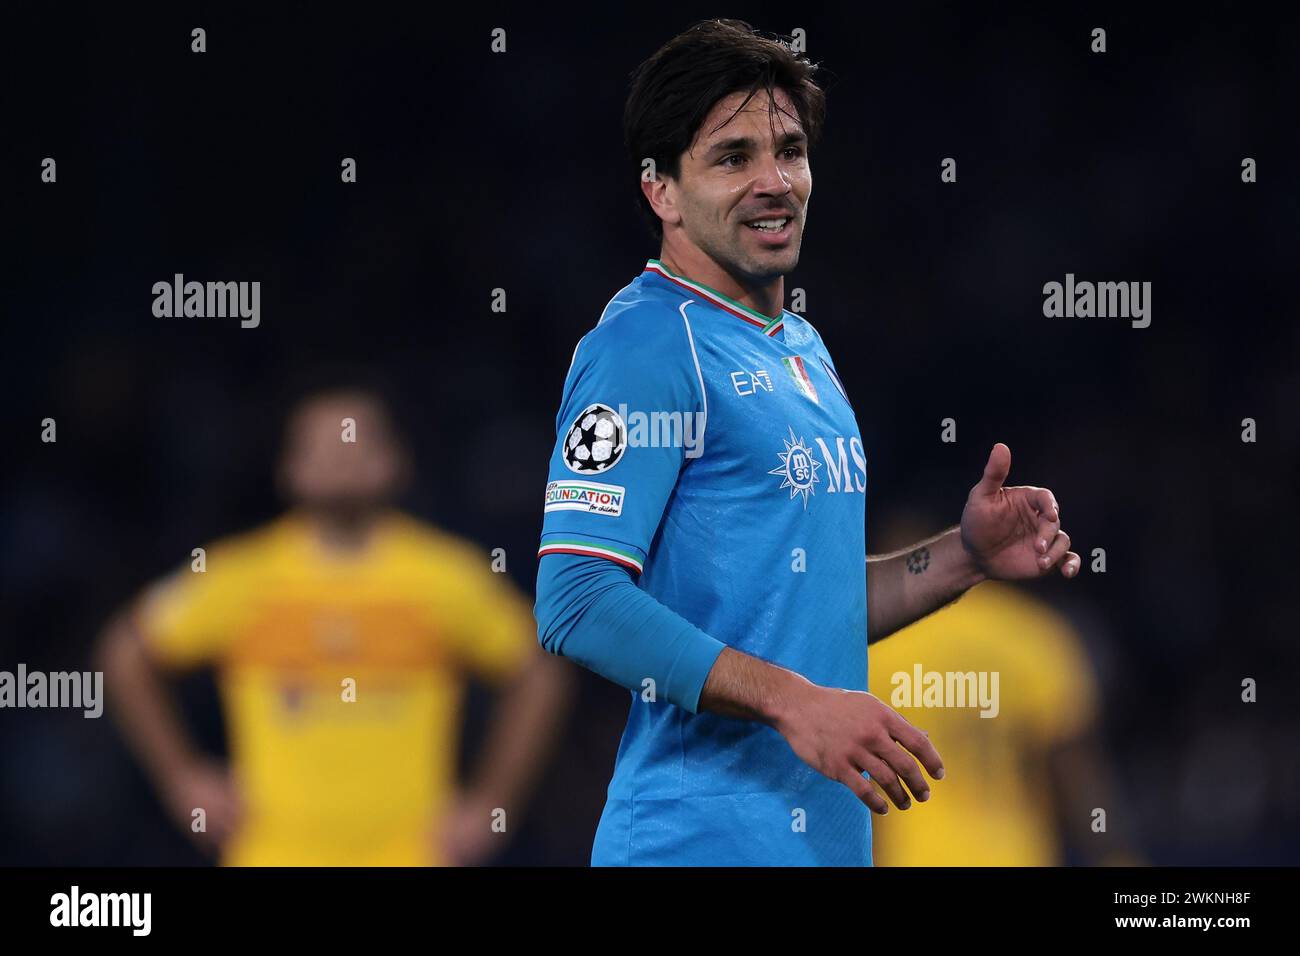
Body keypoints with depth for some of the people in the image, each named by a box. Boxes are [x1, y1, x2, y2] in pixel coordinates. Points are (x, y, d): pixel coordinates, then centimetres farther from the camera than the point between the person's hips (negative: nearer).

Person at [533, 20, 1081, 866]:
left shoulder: (804, 351, 17)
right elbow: (577, 603, -20)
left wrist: (965, 558, 9)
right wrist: (791, 701, -24)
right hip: (706, 841, -9)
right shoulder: (646, 343, -11)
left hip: (828, 830, 9)